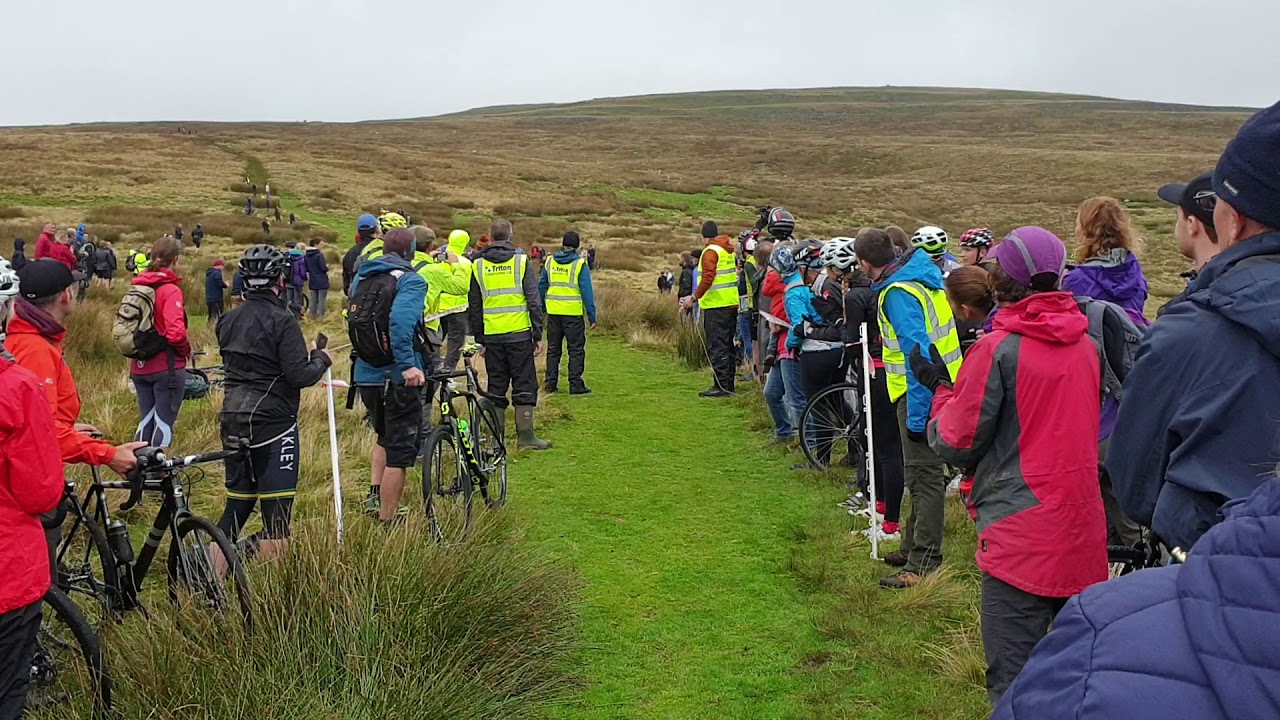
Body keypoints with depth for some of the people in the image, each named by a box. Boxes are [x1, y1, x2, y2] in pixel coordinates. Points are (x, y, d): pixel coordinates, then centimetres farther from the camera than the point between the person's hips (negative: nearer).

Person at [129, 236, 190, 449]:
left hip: (140, 366, 7)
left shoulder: (137, 286, 5)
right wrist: (187, 350, -6)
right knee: (165, 422, 3)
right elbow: (175, 332, -24)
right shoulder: (170, 290, -16)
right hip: (167, 366, -7)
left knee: (146, 420, 16)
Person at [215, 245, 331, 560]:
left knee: (237, 502, 15)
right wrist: (321, 359, 2)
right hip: (273, 421, -7)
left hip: (233, 421, 8)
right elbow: (298, 375, -19)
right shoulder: (283, 320, -13)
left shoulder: (228, 320, 9)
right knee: (276, 508, -1)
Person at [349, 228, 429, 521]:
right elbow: (401, 320, -28)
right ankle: (387, 519, 9)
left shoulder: (360, 277, 12)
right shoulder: (410, 280, -11)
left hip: (365, 374, 7)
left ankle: (374, 495, 21)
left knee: (385, 436, 28)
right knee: (401, 449, 3)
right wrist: (408, 364, -30)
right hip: (398, 376, -7)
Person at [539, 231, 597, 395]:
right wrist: (592, 317, -4)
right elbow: (587, 291, -8)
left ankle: (551, 383, 15)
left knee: (553, 349, 13)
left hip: (553, 312, 4)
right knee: (576, 350, 2)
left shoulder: (550, 262, 7)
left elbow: (541, 286, 12)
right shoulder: (580, 264, -7)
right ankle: (575, 384, 0)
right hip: (573, 313, -4)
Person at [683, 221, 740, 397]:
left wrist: (695, 297, -20)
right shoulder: (728, 250, 15)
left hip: (716, 305, -9)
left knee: (716, 347, -8)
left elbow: (708, 277, -22)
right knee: (728, 346, 14)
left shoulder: (710, 251, -11)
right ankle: (728, 384, 18)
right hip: (732, 303, 9)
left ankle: (721, 386, -9)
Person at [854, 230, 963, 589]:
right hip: (940, 387, 10)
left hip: (921, 394, -10)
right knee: (922, 474, 19)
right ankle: (913, 547, 32)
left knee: (925, 476, -4)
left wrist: (916, 415, -24)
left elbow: (919, 355, -26)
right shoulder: (924, 278, 10)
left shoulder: (898, 293, -20)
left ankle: (923, 564, 3)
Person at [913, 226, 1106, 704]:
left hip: (1022, 535, -7)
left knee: (1014, 682, 1)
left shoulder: (999, 347, -13)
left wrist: (940, 388, 8)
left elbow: (956, 445, -9)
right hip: (1082, 532, 7)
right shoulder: (1085, 343, 5)